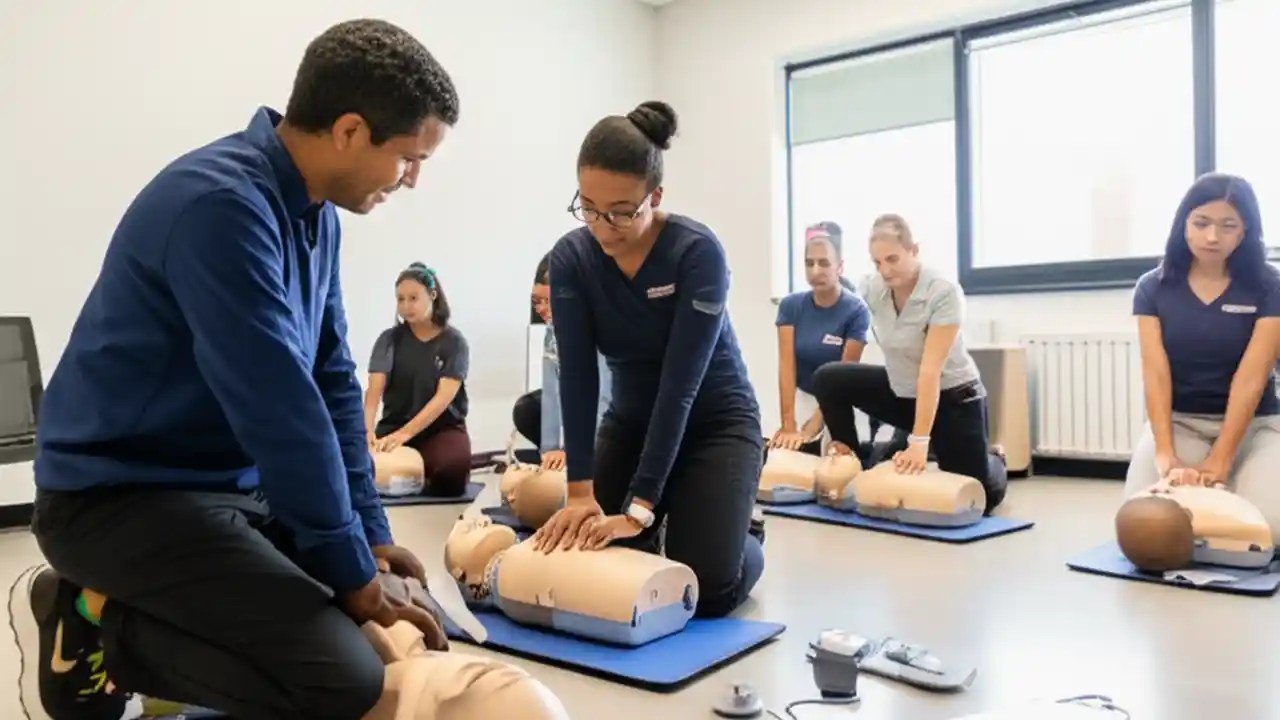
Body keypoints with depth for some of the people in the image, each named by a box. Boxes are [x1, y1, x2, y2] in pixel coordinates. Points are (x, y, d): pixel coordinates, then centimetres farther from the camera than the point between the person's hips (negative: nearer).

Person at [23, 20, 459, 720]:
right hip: (121, 493, -9)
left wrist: (370, 534, 4)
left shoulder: (315, 211, 3)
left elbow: (331, 380, 6)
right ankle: (97, 624, 0)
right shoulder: (221, 204, -25)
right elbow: (278, 409, -26)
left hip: (227, 484, 9)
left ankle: (127, 604, 15)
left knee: (372, 619, 12)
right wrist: (350, 570, -15)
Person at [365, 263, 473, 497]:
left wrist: (405, 433, -27)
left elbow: (443, 397, -14)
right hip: (393, 426, 2)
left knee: (454, 466, -34)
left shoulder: (453, 341, -3)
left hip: (442, 428, -1)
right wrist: (367, 428, -29)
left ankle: (428, 480, -1)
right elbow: (374, 389, -9)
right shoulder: (389, 339, 3)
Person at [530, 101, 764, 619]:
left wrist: (639, 509, -32)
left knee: (707, 590, -16)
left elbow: (680, 385, -29)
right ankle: (657, 538, 25)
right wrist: (581, 493, -25)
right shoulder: (570, 259, -14)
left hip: (715, 421, -4)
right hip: (630, 421, 4)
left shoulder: (698, 252, -26)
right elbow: (577, 378, -17)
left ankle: (746, 541, 19)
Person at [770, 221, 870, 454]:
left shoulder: (856, 310, -17)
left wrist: (811, 429, -28)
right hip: (803, 398, 3)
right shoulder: (790, 305, -7)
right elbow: (786, 366, -14)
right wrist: (788, 425, -24)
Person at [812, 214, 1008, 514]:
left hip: (953, 397, -5)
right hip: (901, 392, 5)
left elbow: (930, 370, -32)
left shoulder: (944, 293, -27)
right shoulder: (872, 288, -11)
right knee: (827, 379, -14)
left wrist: (919, 442, -35)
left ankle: (993, 459, 32)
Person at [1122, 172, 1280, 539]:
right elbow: (1155, 374, -11)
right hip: (1177, 421, 1)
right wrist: (1165, 453, -24)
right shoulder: (1153, 288, -2)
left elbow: (1250, 378, -15)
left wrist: (1219, 461, -23)